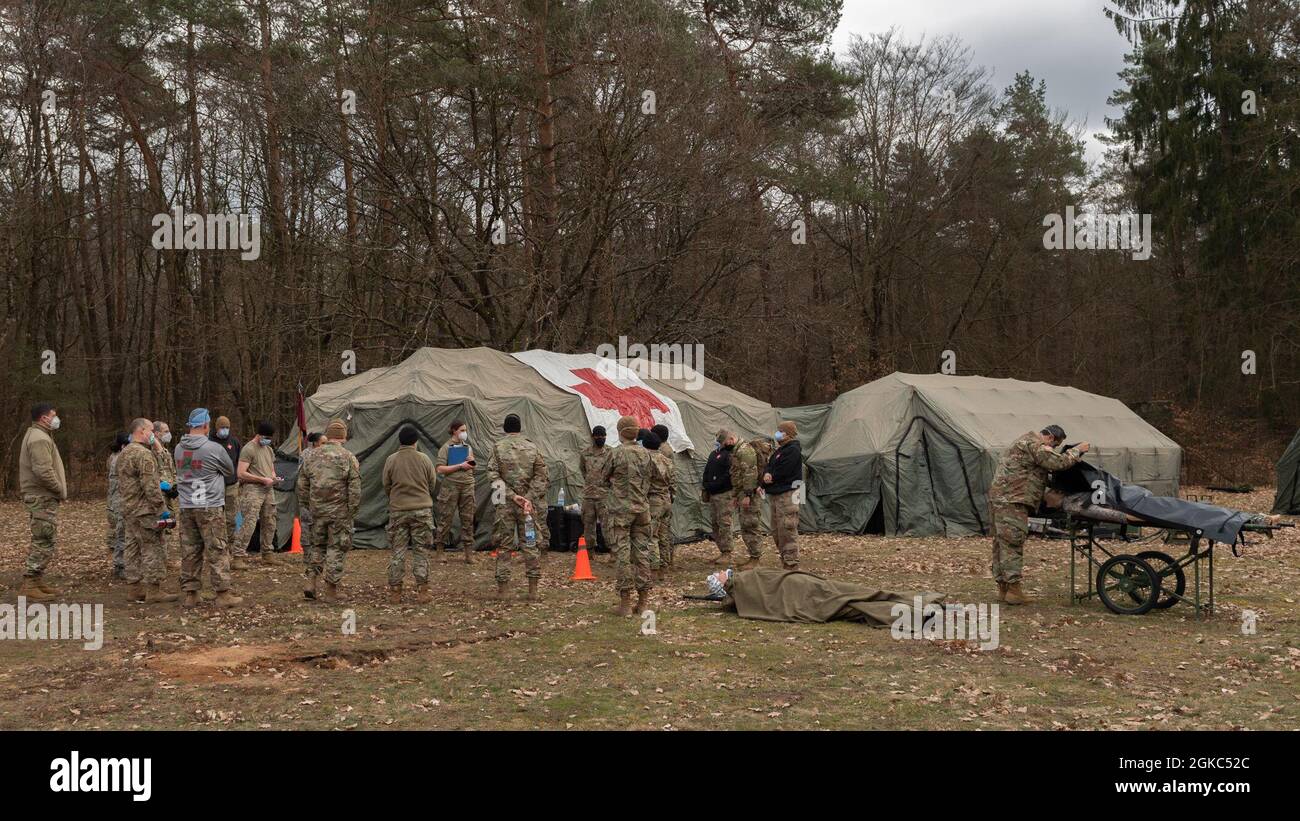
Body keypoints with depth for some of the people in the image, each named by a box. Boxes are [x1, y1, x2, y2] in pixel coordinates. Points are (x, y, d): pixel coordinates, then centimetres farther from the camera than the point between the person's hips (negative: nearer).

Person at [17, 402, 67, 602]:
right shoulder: (40, 439, -16)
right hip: (43, 498, -11)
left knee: (42, 542, 15)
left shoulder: (37, 436, 19)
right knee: (43, 543, -10)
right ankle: (29, 586, -10)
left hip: (41, 498, 11)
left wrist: (59, 490, 15)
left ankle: (38, 582, 21)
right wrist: (61, 491, -15)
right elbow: (44, 471, -26)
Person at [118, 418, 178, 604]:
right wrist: (162, 507, -18)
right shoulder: (143, 454, -16)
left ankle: (133, 588, 18)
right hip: (145, 510, -10)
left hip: (129, 510, 10)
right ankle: (153, 590, -5)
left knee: (133, 549, 13)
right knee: (153, 549, -6)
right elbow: (150, 486, -21)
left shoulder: (124, 453, 17)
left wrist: (161, 483, 19)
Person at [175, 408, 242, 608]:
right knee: (217, 550, 0)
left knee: (189, 551, 10)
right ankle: (223, 593, 1)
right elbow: (230, 471, 3)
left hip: (186, 507, 6)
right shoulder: (214, 449, -12)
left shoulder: (179, 449, 5)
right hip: (210, 507, -5)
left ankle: (189, 593, 13)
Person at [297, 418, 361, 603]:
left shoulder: (313, 457, 5)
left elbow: (302, 485, 10)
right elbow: (355, 489, -12)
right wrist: (352, 513, -5)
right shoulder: (348, 458, -9)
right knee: (337, 548, 3)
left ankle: (310, 582, 10)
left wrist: (306, 507, 19)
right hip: (340, 512, -4)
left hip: (317, 511, 4)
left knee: (316, 545, 19)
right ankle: (330, 591, 4)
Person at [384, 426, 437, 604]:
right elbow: (432, 484, 6)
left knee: (398, 551, 7)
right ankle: (422, 592, 4)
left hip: (398, 510, 1)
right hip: (422, 509, -1)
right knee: (421, 551, 6)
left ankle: (395, 593, 7)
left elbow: (386, 486, 5)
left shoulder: (391, 460, -2)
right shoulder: (424, 459, -3)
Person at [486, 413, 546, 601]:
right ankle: (533, 591, 7)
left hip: (505, 503, -1)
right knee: (530, 544, 7)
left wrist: (512, 495, -10)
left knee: (504, 545, 5)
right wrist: (528, 497, -7)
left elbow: (493, 475, -9)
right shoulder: (532, 447, 4)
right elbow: (540, 473, -2)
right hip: (526, 502, 1)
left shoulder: (498, 447, -2)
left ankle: (502, 590, 6)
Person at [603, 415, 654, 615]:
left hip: (620, 510, -5)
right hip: (642, 509, 5)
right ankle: (643, 602, 11)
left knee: (622, 554, -1)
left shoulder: (616, 453, -10)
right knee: (642, 552, 8)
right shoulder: (645, 454, 4)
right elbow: (648, 480, 11)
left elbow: (605, 477, 3)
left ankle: (625, 603, -2)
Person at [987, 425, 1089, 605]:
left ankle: (1003, 588, 16)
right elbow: (1059, 462, -15)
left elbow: (1050, 464, 27)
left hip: (997, 496, 11)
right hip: (1011, 501, -11)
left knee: (1001, 544, 11)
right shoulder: (1036, 445, -9)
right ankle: (1013, 590, -9)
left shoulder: (1024, 441, 24)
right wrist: (1078, 450, -1)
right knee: (1013, 544, -9)